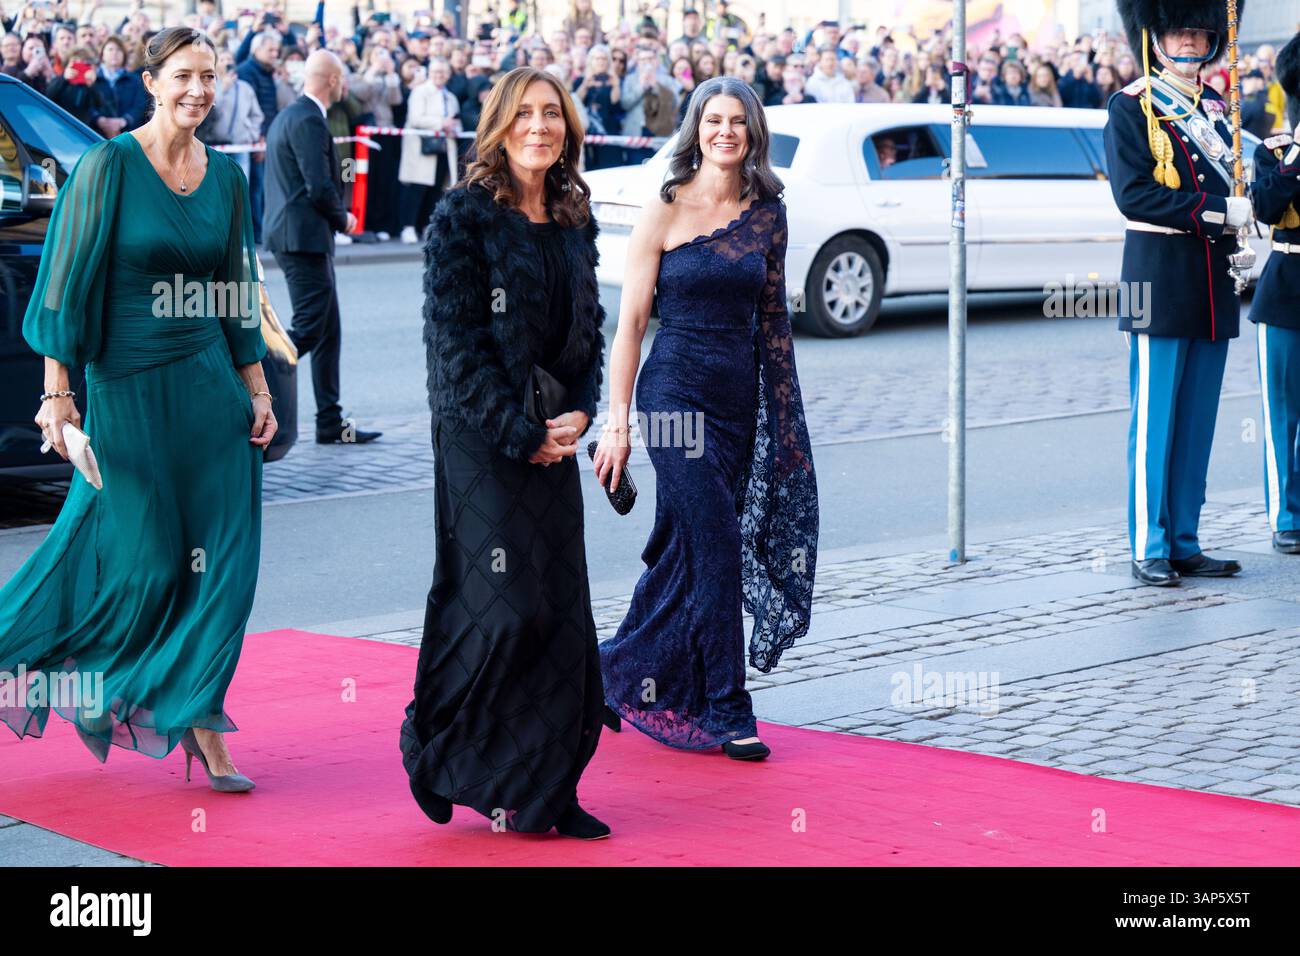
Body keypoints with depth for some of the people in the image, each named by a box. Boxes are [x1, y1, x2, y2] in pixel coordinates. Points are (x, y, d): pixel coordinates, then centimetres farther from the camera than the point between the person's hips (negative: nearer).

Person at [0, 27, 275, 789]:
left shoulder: (226, 178, 7)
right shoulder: (111, 165, -8)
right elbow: (71, 278, -9)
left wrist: (258, 391, 9)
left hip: (211, 387, 5)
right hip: (129, 388, -5)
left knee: (220, 562, 0)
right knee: (143, 562, -1)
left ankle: (198, 723, 10)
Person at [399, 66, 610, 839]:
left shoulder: (574, 219, 11)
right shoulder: (464, 216, -8)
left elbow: (589, 326, 14)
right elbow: (457, 340, -12)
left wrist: (578, 413, -2)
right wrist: (520, 433, -14)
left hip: (552, 439, 6)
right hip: (480, 437, -6)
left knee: (563, 614, 4)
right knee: (502, 608, -8)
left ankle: (547, 789, 11)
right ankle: (439, 757, 13)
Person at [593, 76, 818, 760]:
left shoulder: (767, 214, 8)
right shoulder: (664, 213, -5)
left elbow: (772, 317, 13)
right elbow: (630, 321, -4)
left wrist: (782, 414, 9)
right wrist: (617, 419, -8)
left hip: (741, 395, 5)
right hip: (677, 389, -5)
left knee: (683, 550, 8)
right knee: (716, 548, -9)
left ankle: (617, 672, 24)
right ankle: (725, 711, -2)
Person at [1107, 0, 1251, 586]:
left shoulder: (1215, 108, 16)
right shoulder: (1131, 107, -4)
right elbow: (1134, 194, -14)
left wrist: (1242, 230, 2)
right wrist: (1220, 210, -18)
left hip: (1213, 284, 7)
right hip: (1160, 279, -7)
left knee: (1198, 421, 8)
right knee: (1155, 420, -4)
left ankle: (1185, 543, 14)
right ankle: (1150, 550, 0)